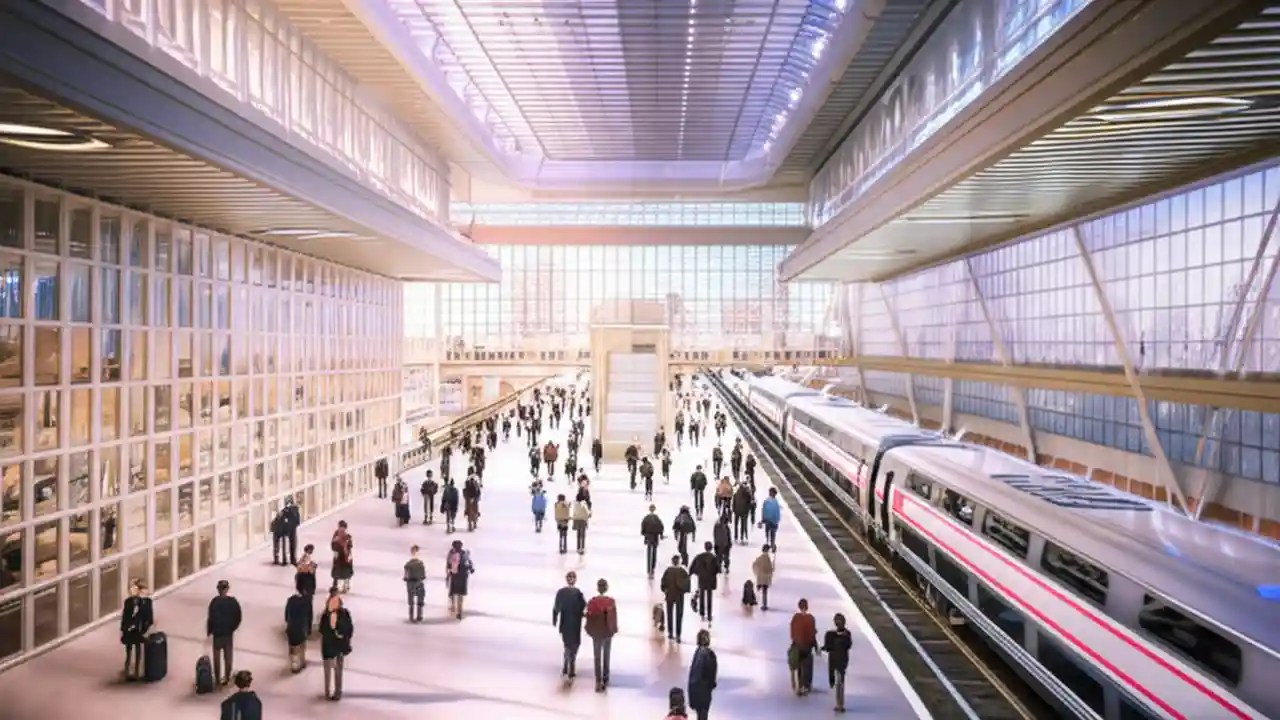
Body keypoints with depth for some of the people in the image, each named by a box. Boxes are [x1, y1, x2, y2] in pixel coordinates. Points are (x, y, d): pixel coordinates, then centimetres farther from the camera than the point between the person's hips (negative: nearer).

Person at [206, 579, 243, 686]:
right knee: (228, 656, 14)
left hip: (217, 633, -2)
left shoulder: (214, 602, -17)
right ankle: (227, 678, 22)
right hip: (229, 633, 2)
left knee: (217, 656, 13)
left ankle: (217, 678, 21)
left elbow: (211, 618, -15)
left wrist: (209, 631, -1)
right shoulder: (233, 601, -10)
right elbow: (238, 617, -5)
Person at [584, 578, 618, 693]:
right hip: (608, 633, 1)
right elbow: (613, 618, -9)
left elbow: (589, 618, -9)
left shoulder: (592, 601, -15)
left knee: (597, 657, 10)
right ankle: (605, 679, 28)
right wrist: (614, 630, 5)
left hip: (596, 634, -1)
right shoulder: (611, 601, -14)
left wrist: (589, 630, 5)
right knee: (606, 656, 19)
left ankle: (599, 681, 6)